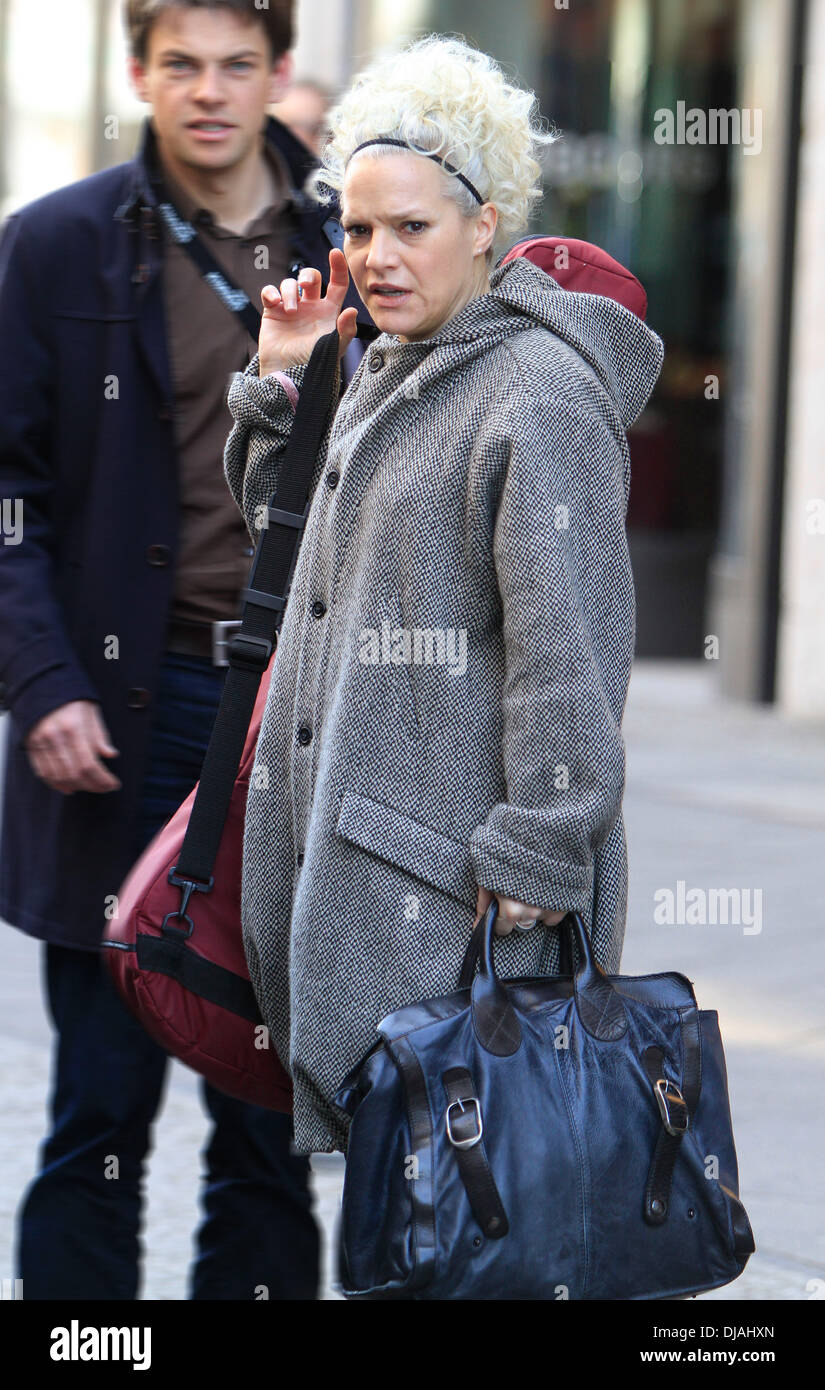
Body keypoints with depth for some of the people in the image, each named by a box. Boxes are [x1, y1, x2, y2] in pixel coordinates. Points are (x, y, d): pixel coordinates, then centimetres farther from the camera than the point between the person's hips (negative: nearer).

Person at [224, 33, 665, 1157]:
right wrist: (278, 376, 15)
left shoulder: (543, 393, -15)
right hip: (336, 832, 9)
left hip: (456, 859, -9)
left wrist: (537, 861, -20)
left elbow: (568, 648, -18)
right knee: (344, 1105, 13)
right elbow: (272, 513, 32)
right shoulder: (386, 373, 15)